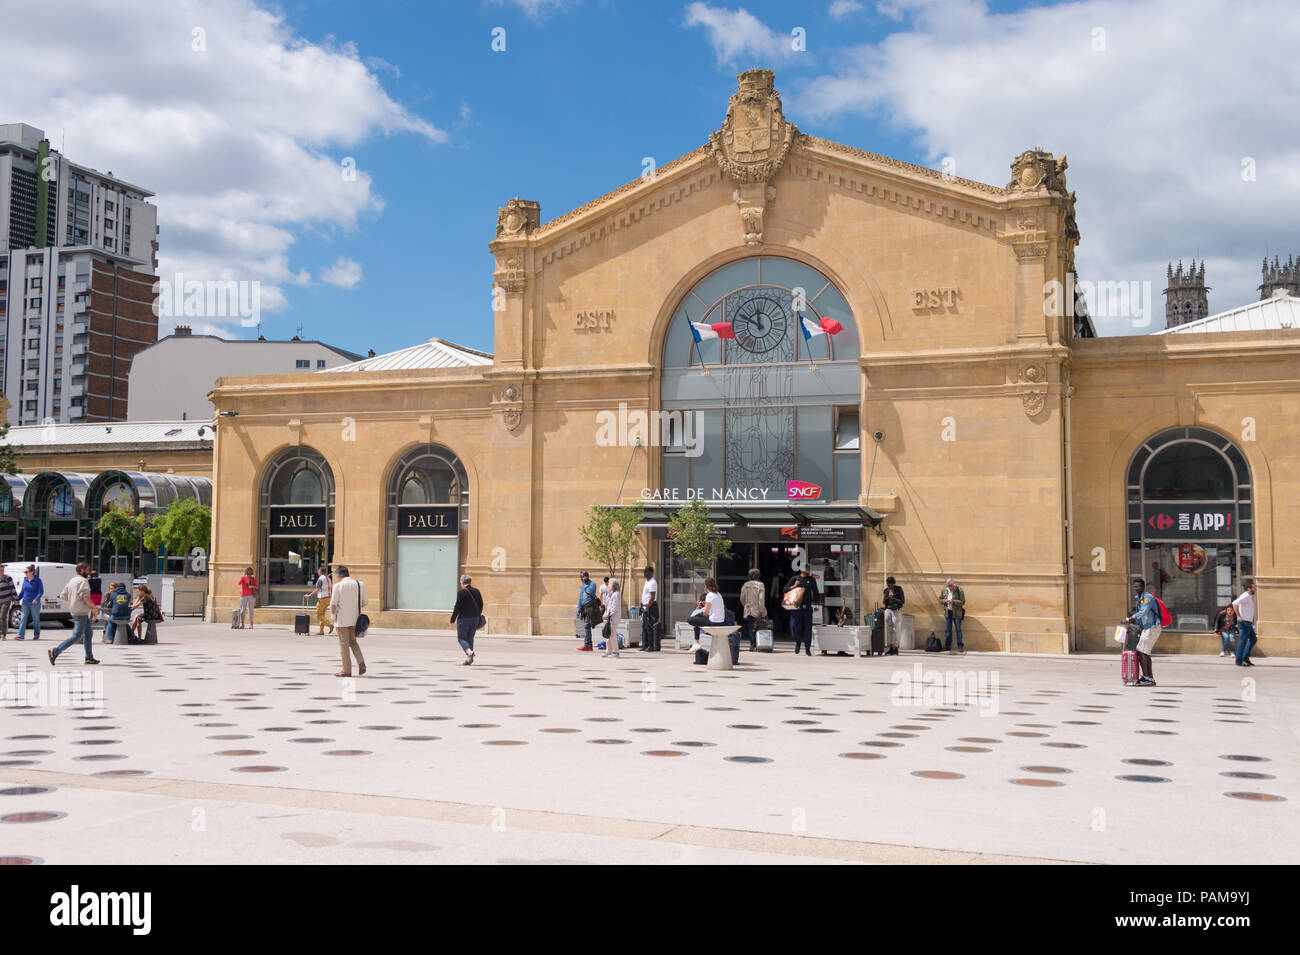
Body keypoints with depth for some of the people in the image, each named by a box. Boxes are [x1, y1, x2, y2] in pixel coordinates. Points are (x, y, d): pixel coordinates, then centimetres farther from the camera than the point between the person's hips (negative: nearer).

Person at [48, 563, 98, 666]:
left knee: (88, 634, 15)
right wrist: (94, 607, -7)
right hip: (81, 612, -10)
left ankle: (89, 658, 16)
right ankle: (55, 651, -10)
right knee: (77, 636, -8)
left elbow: (63, 596, 14)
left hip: (74, 611, 10)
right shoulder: (83, 581, -14)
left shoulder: (72, 580, 14)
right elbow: (86, 598, -21)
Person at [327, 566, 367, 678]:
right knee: (353, 641, 19)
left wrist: (333, 615, 6)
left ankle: (346, 670, 7)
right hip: (355, 619, 4)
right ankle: (361, 662, -2)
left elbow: (333, 604, -9)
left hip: (342, 620, -4)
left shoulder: (338, 585, -9)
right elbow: (365, 602, 5)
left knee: (344, 644, 5)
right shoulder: (360, 584, 3)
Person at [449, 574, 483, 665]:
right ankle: (468, 659, 11)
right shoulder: (476, 591, 6)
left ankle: (469, 652, -22)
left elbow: (457, 606, -12)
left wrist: (453, 619, -4)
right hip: (475, 618, 6)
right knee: (470, 638, 14)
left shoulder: (461, 592, -12)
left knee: (461, 638, 2)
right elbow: (481, 605, 11)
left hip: (464, 619, -6)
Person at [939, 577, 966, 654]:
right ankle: (948, 647, 14)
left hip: (957, 612, -3)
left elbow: (962, 602, -11)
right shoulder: (944, 590, 2)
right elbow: (940, 600, 9)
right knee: (948, 630, 8)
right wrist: (945, 601, -13)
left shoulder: (959, 590, -10)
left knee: (958, 629, -2)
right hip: (948, 612, 3)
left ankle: (960, 646, 4)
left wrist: (953, 601, -24)